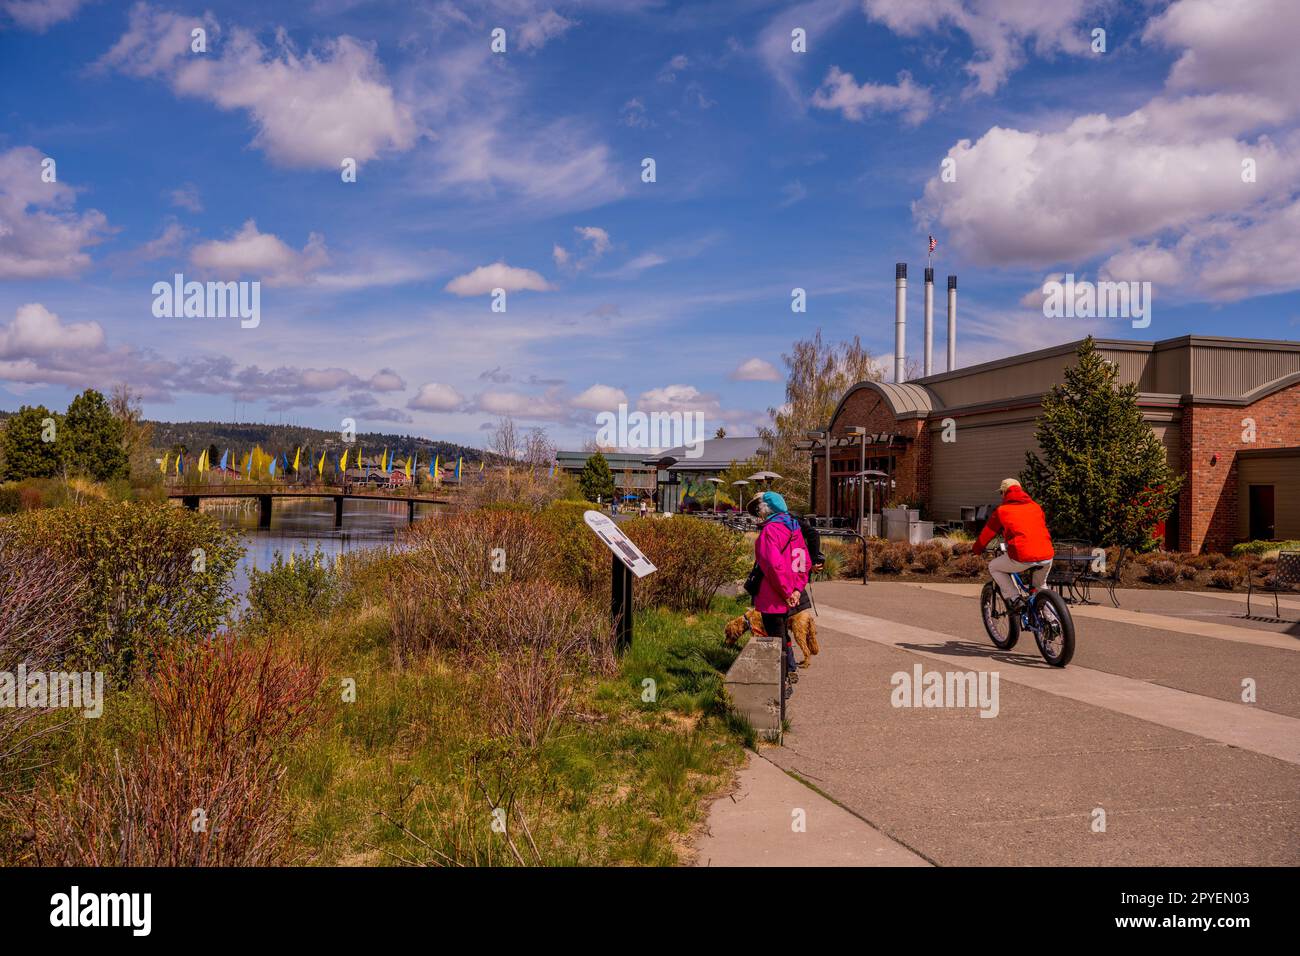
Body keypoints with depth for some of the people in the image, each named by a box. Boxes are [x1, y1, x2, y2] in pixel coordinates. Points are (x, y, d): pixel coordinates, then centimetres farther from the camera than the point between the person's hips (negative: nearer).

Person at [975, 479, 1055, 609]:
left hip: (1022, 557, -5)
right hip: (1047, 557, 5)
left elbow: (986, 534, 17)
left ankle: (1013, 598, 8)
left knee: (993, 567, 22)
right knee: (1041, 586, 32)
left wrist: (977, 550, 36)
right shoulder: (1035, 507, 21)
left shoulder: (1001, 510, 10)